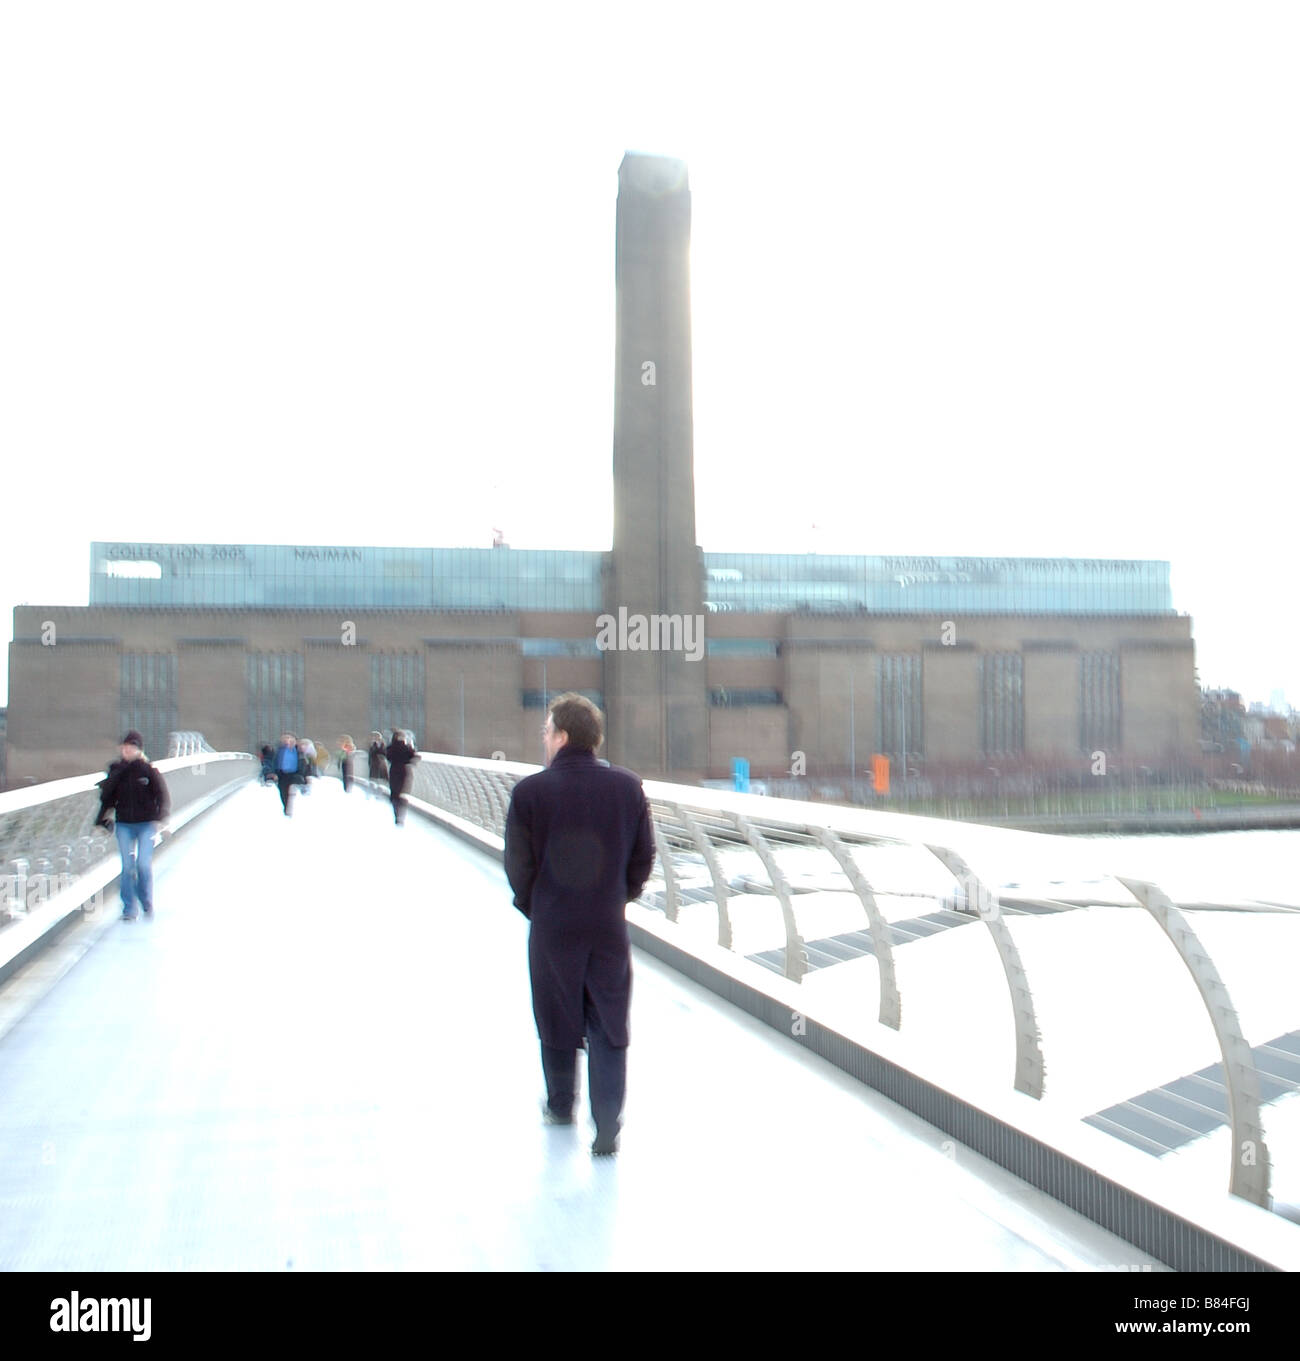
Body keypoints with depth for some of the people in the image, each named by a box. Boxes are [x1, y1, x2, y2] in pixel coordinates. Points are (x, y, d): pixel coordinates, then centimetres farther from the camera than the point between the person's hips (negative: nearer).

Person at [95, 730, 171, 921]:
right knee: (127, 867, -1)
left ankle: (147, 904, 13)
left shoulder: (148, 770, -2)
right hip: (124, 825, 3)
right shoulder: (116, 771, 6)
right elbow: (107, 797, 14)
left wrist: (160, 818, -16)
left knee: (144, 864, -8)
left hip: (146, 824, -2)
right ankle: (128, 909, 6)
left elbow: (163, 796, -3)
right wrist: (101, 820, 7)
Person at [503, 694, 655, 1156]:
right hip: (610, 927, 1)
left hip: (551, 927, -1)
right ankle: (607, 1129, 7)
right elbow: (644, 856, 2)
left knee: (558, 1020, 17)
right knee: (608, 1030, 8)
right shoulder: (628, 786, -4)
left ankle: (560, 1106, 36)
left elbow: (518, 864, -5)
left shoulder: (530, 791, -12)